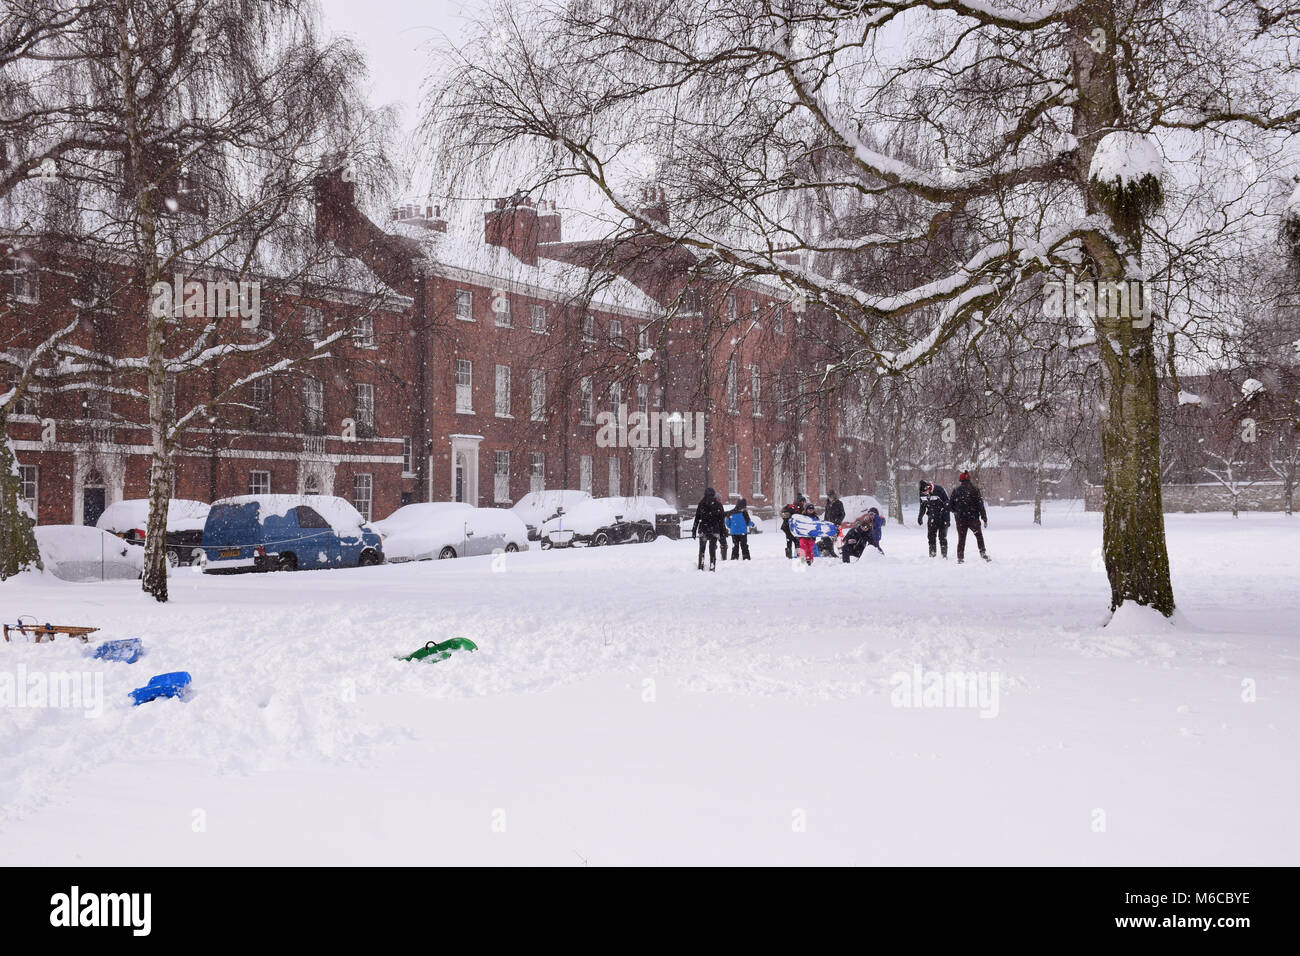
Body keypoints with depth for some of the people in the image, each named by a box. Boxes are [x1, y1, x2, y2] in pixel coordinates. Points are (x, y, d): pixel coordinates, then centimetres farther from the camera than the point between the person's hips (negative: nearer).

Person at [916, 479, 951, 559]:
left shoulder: (939, 490, -22)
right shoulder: (922, 493, -5)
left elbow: (947, 504, -18)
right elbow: (923, 506, 14)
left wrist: (947, 519, -19)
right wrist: (920, 516, 15)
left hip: (942, 517, -5)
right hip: (932, 518, 5)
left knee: (942, 537, -6)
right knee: (931, 536, 1)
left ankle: (944, 555, 0)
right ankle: (932, 554, 8)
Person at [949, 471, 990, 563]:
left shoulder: (956, 490, -1)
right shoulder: (975, 490, -3)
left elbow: (950, 505, 3)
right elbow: (980, 505, -5)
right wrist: (984, 519, 0)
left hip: (960, 520, 1)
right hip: (973, 518, -1)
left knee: (961, 538, 8)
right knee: (979, 536, 18)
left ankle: (960, 558, 4)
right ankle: (983, 553, 12)